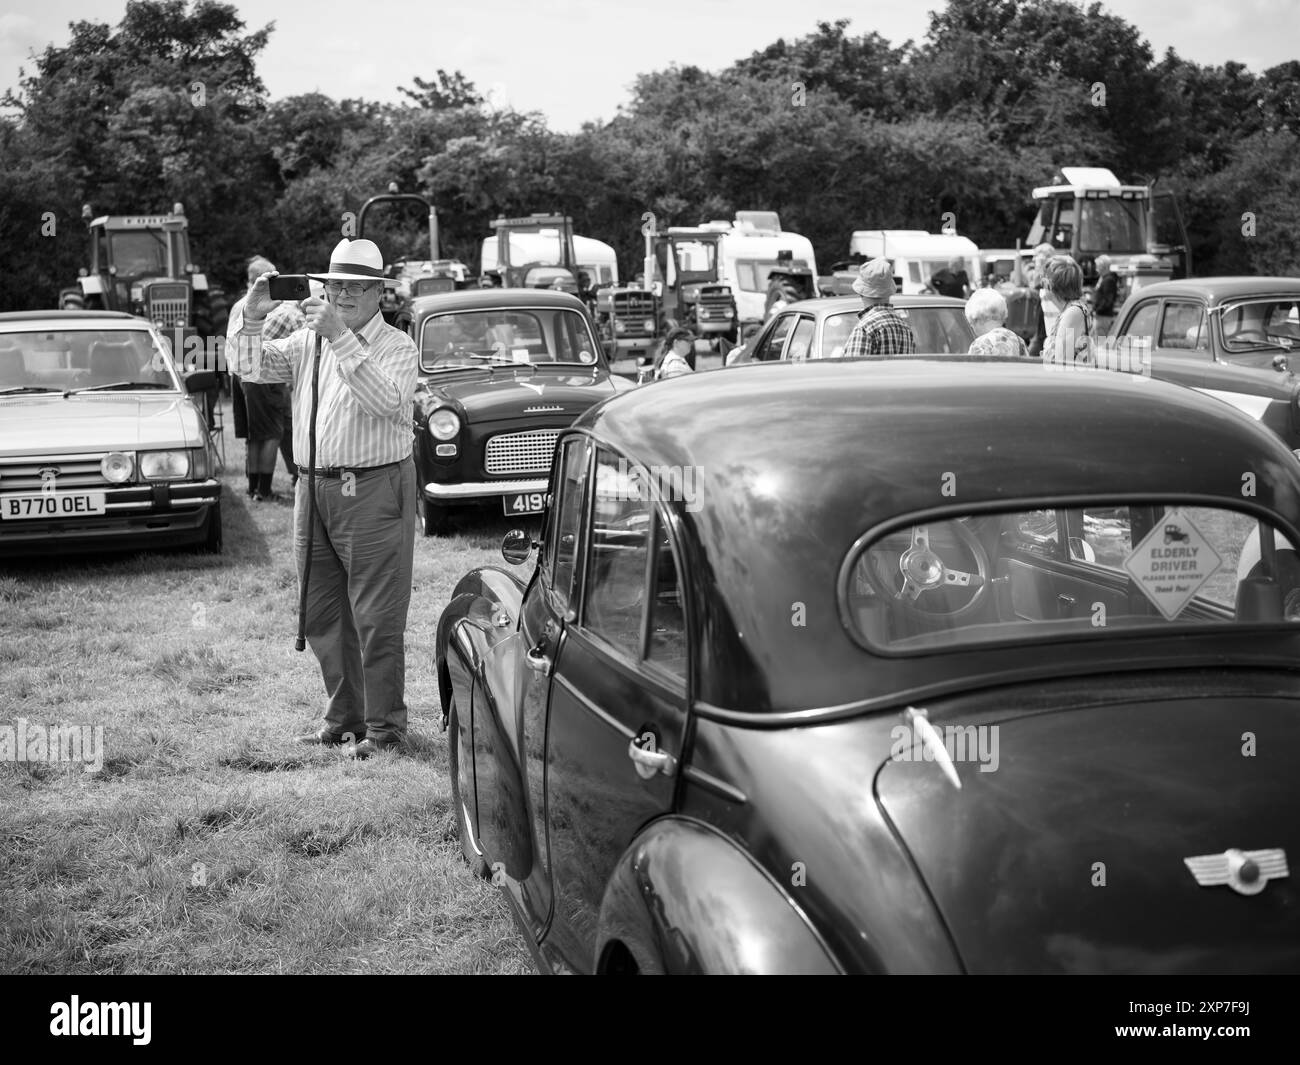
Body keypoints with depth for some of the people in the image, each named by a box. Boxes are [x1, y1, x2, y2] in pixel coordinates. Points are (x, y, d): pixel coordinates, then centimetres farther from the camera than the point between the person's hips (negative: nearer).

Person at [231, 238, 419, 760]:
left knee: (376, 618, -3)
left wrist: (341, 336, -26)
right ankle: (343, 717, 26)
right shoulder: (308, 340, 14)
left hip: (373, 488, -6)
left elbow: (386, 400, -22)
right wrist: (252, 320, -9)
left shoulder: (396, 346, -3)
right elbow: (254, 370, 8)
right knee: (322, 614, 13)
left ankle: (384, 725, 8)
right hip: (313, 487, 6)